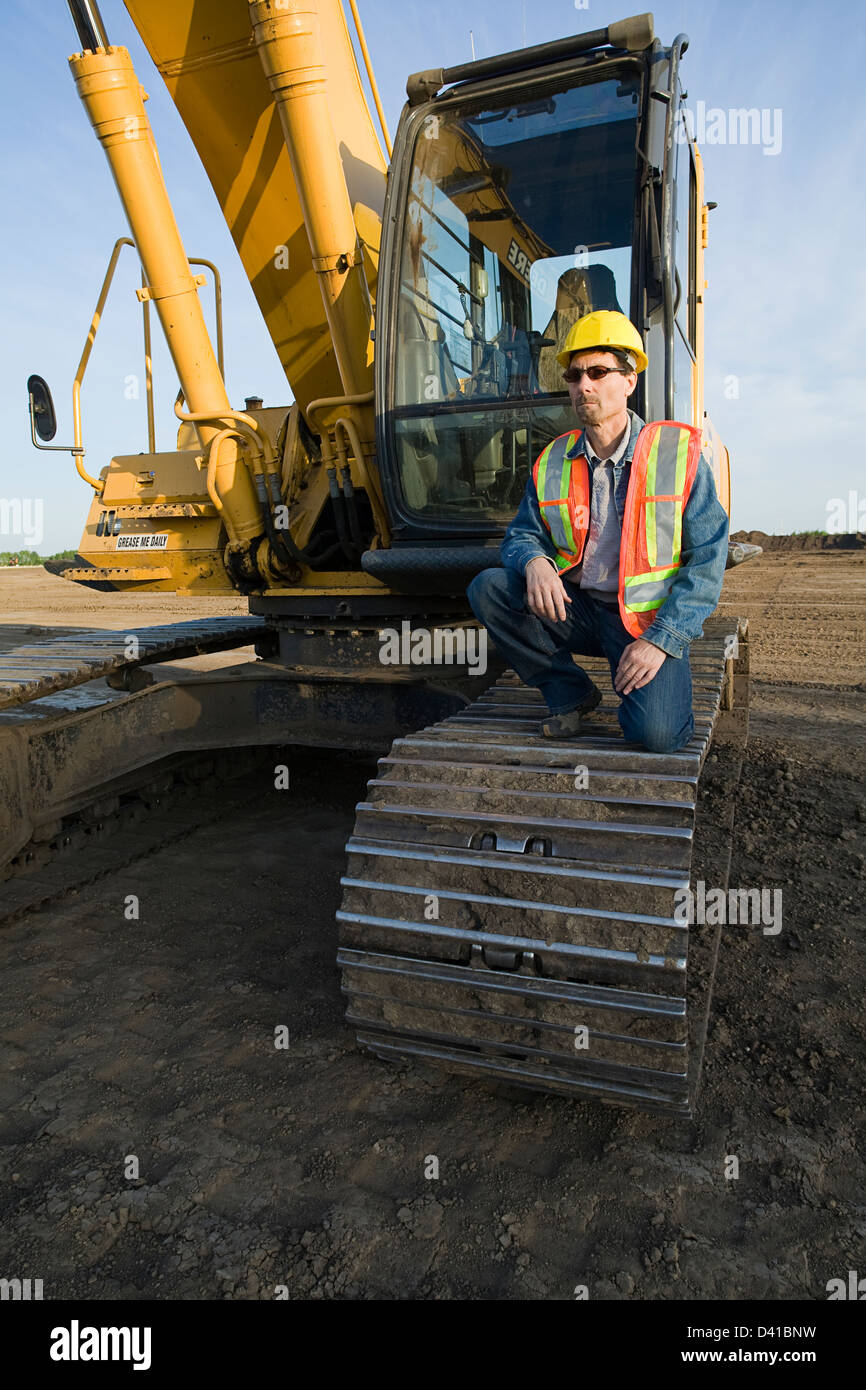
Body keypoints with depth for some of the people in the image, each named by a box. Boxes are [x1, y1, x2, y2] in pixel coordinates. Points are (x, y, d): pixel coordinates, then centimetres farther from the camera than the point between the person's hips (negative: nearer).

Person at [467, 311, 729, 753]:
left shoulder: (678, 452, -7)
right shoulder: (552, 462, 5)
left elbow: (707, 558, -8)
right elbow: (522, 533, 7)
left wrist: (661, 640, -19)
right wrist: (534, 562, -22)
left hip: (650, 618, -4)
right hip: (575, 608, 4)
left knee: (656, 734, -28)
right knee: (487, 588, -19)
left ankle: (649, 693, 13)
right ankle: (570, 694, -1)